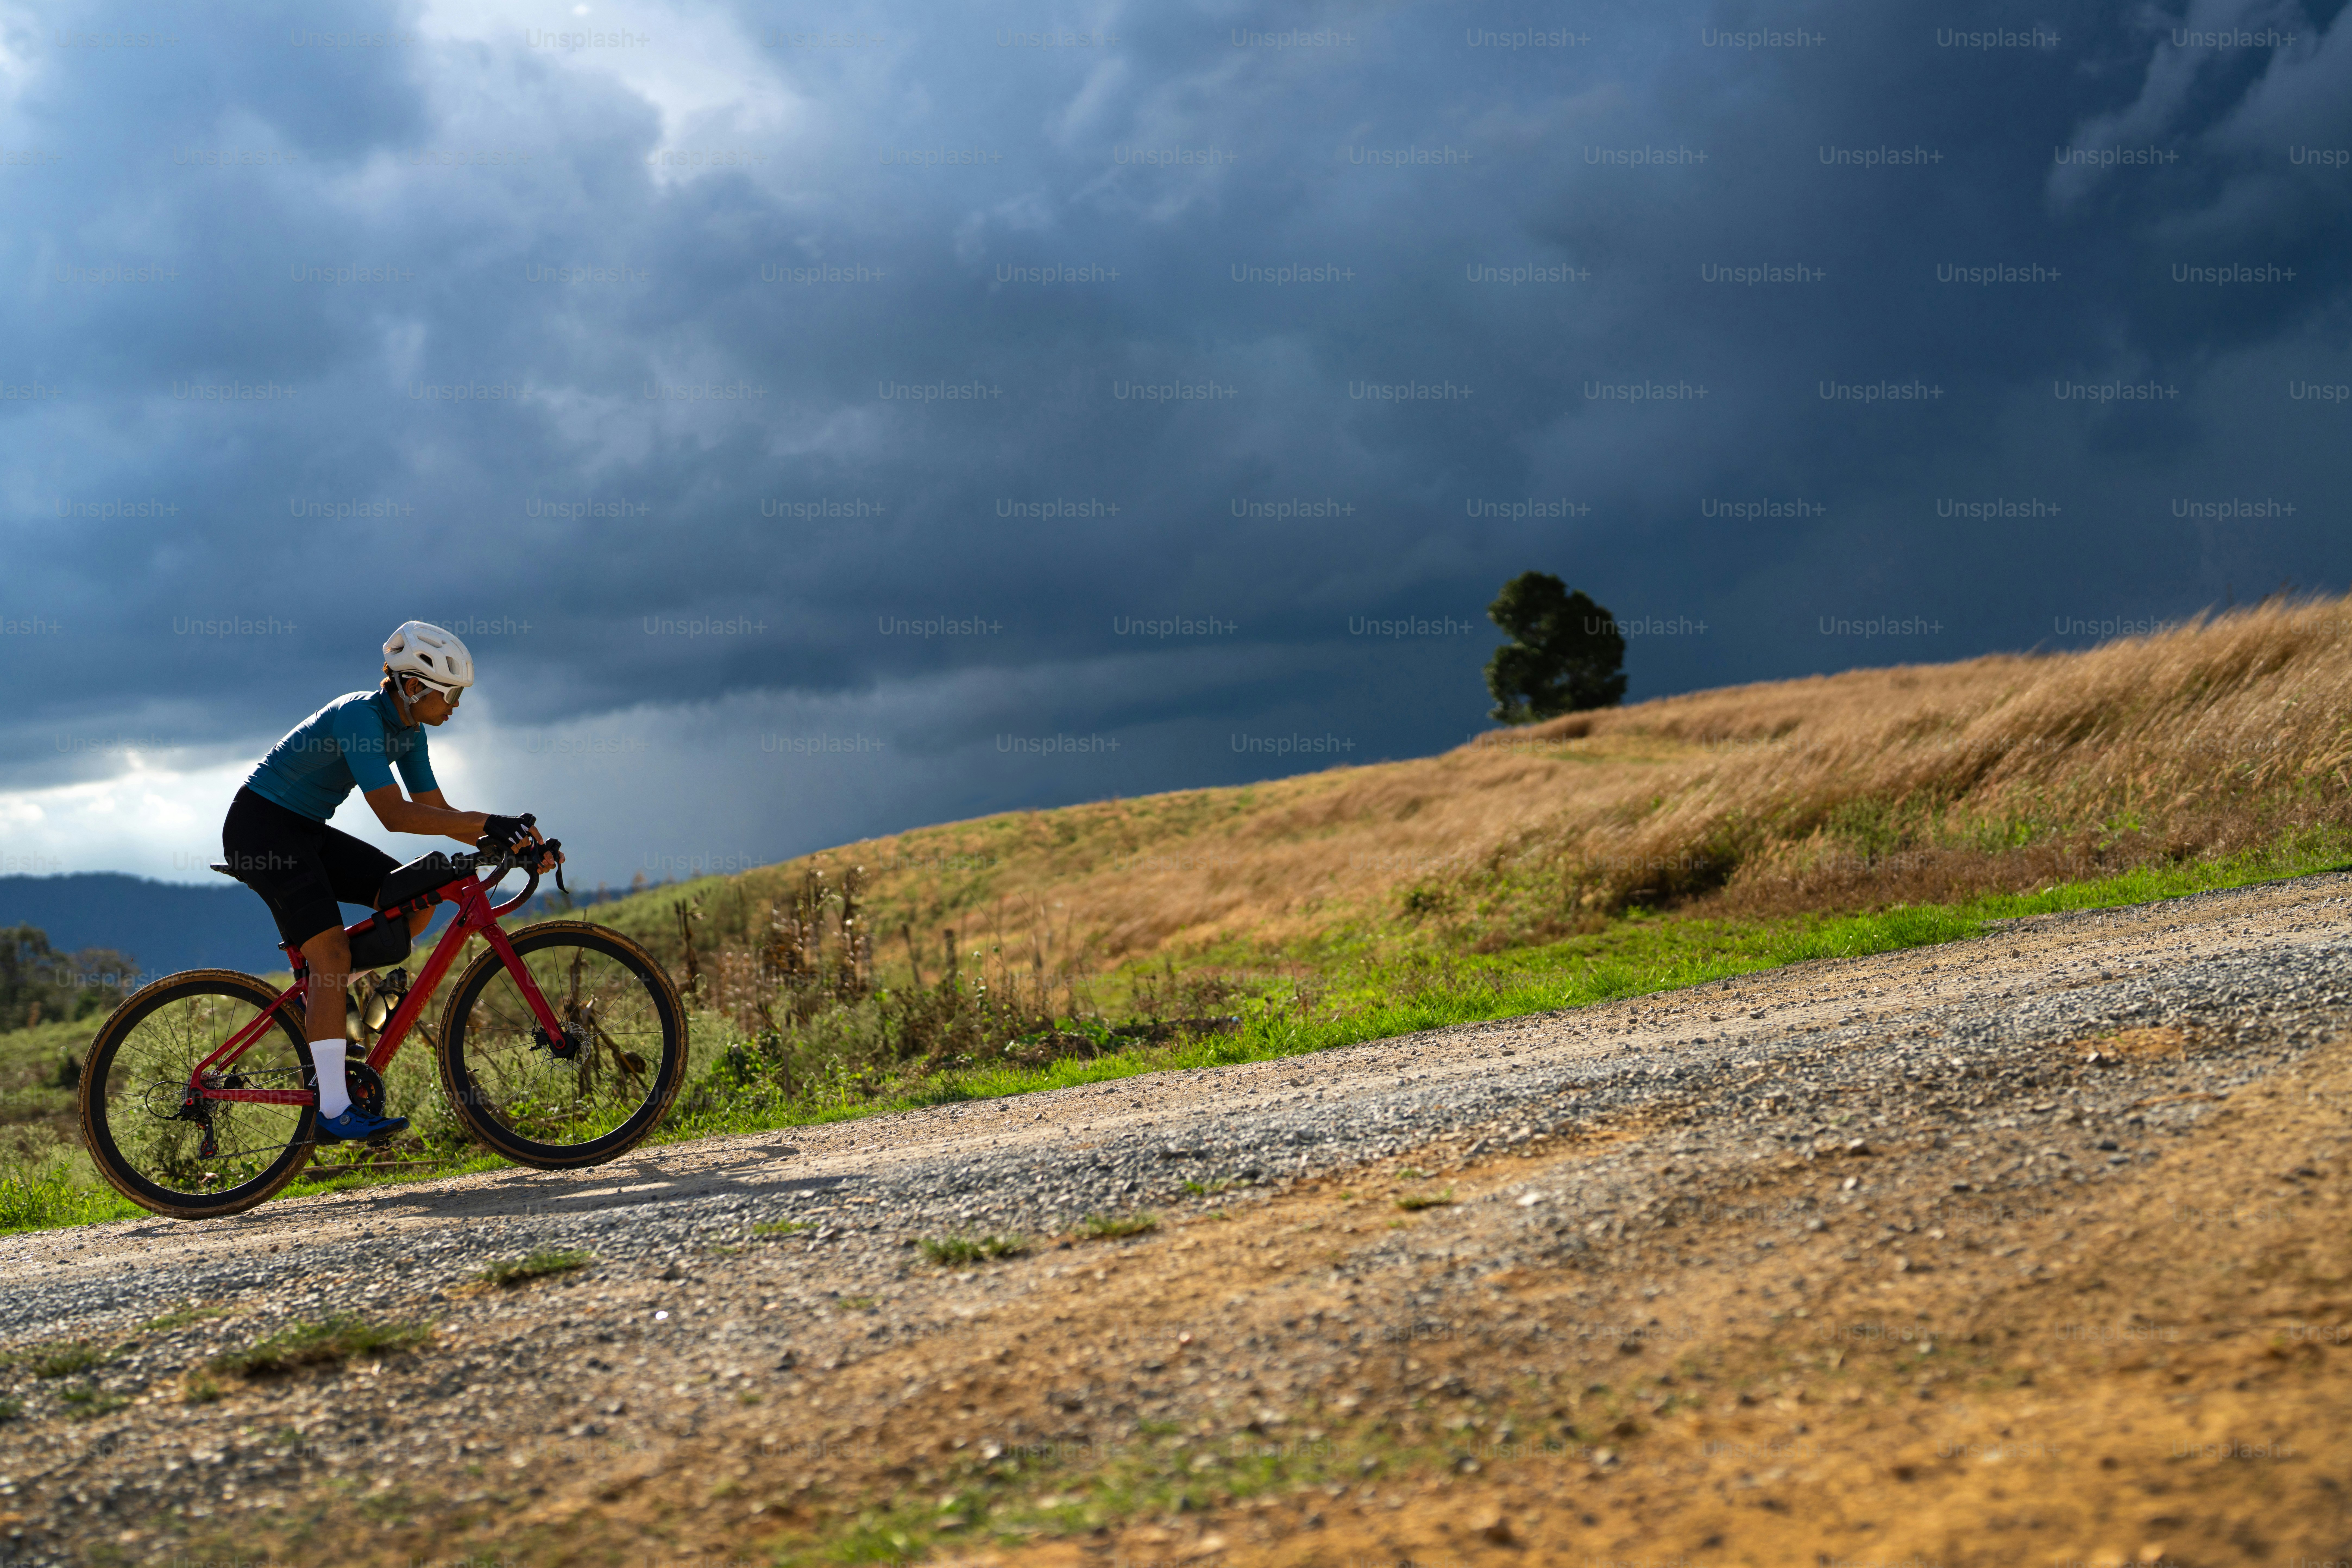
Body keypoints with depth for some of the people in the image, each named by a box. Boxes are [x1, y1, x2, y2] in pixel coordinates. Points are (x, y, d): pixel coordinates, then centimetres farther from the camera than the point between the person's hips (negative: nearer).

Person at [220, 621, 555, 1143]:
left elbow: (437, 811, 5)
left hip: (304, 831, 9)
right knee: (332, 952, -20)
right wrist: (486, 822, -35)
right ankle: (334, 1112, -22)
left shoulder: (408, 731, 3)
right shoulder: (360, 717, -25)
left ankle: (322, 1000, 8)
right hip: (260, 828, -9)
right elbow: (395, 815, -33)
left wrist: (506, 841, -8)